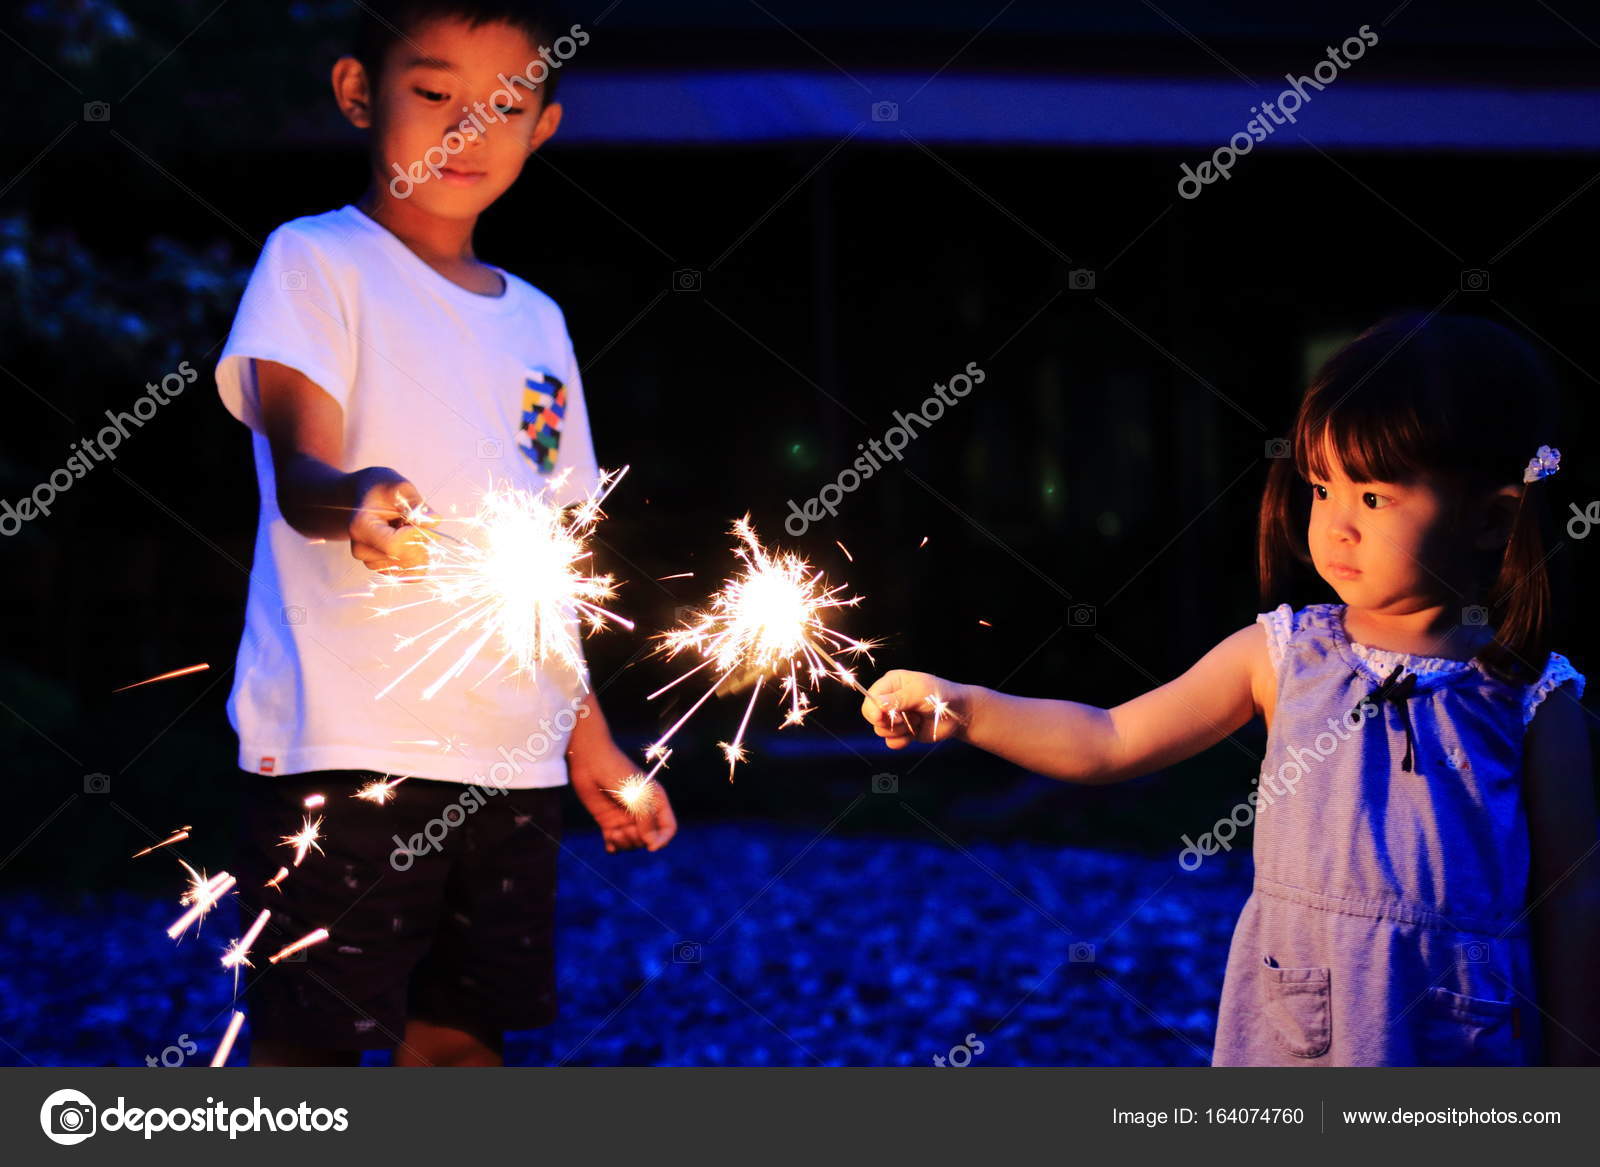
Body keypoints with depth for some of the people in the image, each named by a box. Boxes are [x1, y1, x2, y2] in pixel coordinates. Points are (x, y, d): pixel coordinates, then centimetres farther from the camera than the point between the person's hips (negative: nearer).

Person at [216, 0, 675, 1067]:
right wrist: (353, 498, -38)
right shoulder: (317, 262, 1)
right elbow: (298, 465, -15)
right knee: (309, 1044, -7)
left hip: (511, 758, 6)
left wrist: (590, 739, 16)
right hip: (346, 741, -6)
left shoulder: (535, 323, 19)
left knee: (463, 1035, 6)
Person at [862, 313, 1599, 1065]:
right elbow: (1109, 742, 3)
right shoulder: (1282, 654, -1)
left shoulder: (1532, 699, -6)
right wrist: (959, 708, -7)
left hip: (1452, 1035, -1)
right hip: (1286, 1025, 2)